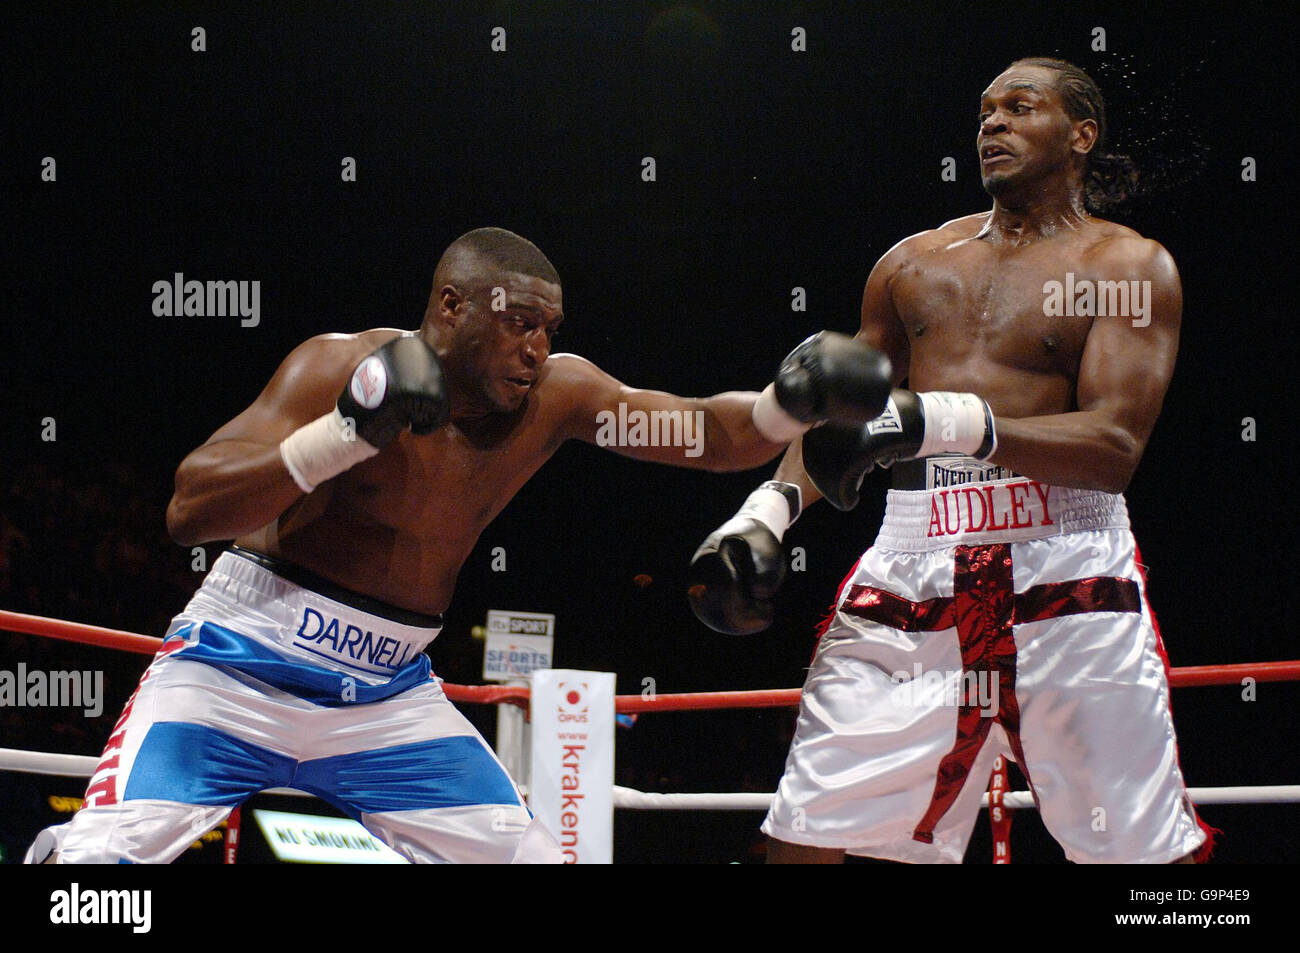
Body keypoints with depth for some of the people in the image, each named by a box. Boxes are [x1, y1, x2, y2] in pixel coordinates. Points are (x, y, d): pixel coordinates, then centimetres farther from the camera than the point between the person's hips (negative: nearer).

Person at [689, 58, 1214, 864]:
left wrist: (951, 423, -23)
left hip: (1066, 566, -4)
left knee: (1146, 847, -7)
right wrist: (768, 515, 6)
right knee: (806, 830, -2)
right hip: (911, 572, 4)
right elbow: (841, 419, 26)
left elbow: (1116, 445, -10)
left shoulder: (1129, 266, 4)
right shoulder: (914, 264, 19)